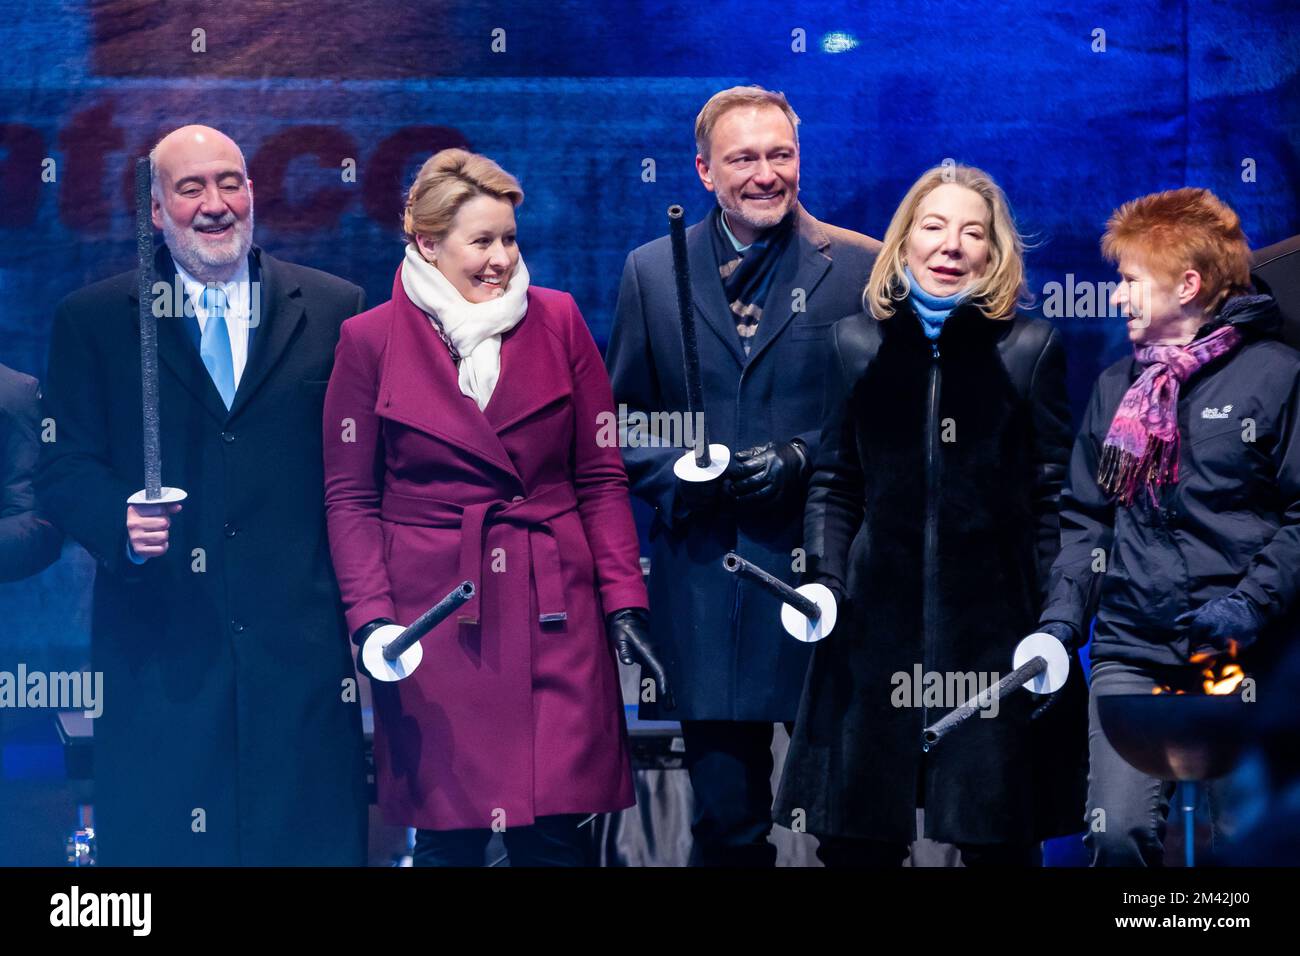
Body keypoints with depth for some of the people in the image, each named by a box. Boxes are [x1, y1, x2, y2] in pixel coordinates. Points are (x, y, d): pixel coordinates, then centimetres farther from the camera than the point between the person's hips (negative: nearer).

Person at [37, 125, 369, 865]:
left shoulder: (334, 310, 9)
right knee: (162, 846, 1)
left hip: (302, 642, 1)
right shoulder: (92, 320, 8)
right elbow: (65, 470, 5)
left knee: (316, 840, 1)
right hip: (162, 651, 0)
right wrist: (121, 524, -16)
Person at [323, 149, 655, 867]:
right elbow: (349, 497, 4)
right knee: (449, 836, 0)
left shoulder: (557, 322, 8)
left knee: (557, 833, -3)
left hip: (554, 616, 1)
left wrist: (623, 598, 0)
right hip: (435, 613, -1)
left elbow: (601, 477, 9)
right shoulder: (371, 340, 3)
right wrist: (371, 617, -8)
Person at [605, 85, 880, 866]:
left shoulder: (861, 268, 2)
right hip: (704, 587, 2)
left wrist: (804, 459, -13)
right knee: (725, 825, 7)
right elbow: (620, 419, 12)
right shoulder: (652, 272, 9)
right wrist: (678, 471, -7)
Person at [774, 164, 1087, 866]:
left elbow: (1054, 494, 2)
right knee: (855, 834, 4)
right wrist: (824, 586, -3)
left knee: (1000, 836, 5)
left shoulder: (1031, 346, 3)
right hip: (878, 619, 2)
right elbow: (834, 485, 11)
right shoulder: (857, 343, 10)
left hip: (994, 619, -2)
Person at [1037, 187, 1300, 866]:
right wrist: (1061, 619, 3)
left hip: (1244, 657, -3)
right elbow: (1085, 519, 15)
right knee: (1119, 831, -10)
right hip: (1131, 653, 4)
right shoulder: (1116, 387, 14)